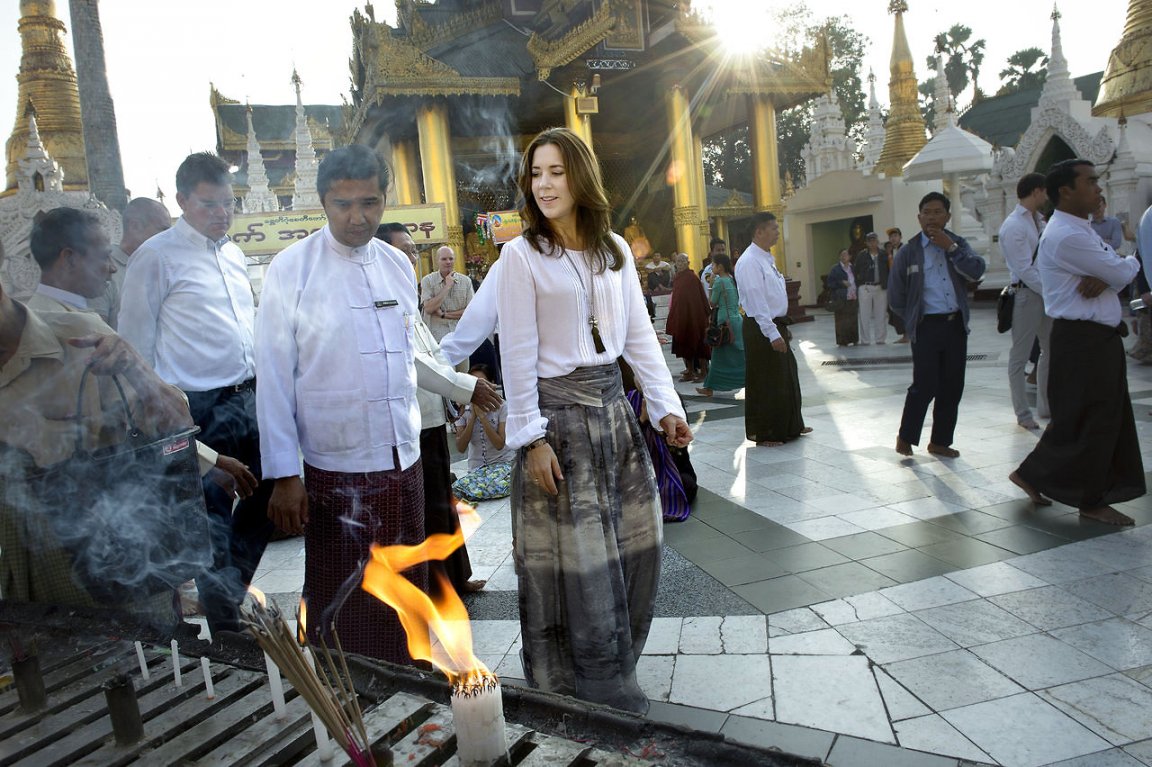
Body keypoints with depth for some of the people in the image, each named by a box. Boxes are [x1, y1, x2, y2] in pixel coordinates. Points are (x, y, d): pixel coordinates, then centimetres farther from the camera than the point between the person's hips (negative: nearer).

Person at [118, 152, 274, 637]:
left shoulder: (233, 254, 15)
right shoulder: (157, 257, -6)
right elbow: (136, 343, -6)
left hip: (248, 398, 7)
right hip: (201, 409, -7)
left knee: (265, 496, 12)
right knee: (212, 516, 2)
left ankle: (230, 588, 34)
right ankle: (227, 624, 18)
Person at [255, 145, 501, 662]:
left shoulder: (398, 265, 8)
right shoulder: (292, 269, -7)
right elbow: (274, 377, -7)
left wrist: (465, 389, 25)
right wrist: (283, 475, -10)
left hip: (404, 464, 5)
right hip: (336, 472, -5)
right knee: (338, 605, 5)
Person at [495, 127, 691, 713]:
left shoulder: (615, 250, 9)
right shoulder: (523, 254, -5)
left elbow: (639, 335, 9)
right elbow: (518, 353, -8)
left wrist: (666, 405, 2)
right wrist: (531, 438, -12)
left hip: (612, 407, 5)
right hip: (558, 413, -5)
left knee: (634, 545, 10)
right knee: (573, 561, 2)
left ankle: (613, 675, 31)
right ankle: (575, 698, 21)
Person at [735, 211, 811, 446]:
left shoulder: (767, 258, 13)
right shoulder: (749, 262, -17)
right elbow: (757, 302, -23)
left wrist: (783, 327, 18)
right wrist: (773, 334, -25)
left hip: (776, 325, 10)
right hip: (761, 329, -10)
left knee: (787, 377, 19)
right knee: (764, 383, 0)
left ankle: (791, 426, 34)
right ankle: (763, 434, 11)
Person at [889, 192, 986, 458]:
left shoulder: (958, 244, 8)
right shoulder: (908, 252, -1)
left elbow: (977, 271, -9)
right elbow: (895, 295, 3)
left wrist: (950, 247, -14)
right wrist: (914, 319, 5)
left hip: (956, 325, 4)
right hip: (926, 327, -4)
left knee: (952, 387, 7)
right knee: (925, 386, -7)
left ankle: (940, 441, 20)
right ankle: (906, 437, 12)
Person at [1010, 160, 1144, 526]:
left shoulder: (1082, 231, 16)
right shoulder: (1066, 237, -18)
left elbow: (1116, 271, 10)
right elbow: (1122, 273, -17)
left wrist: (1102, 278, -13)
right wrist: (1131, 262, 7)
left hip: (1101, 337, 10)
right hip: (1082, 339, -10)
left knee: (1108, 417, 13)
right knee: (1086, 419, -2)